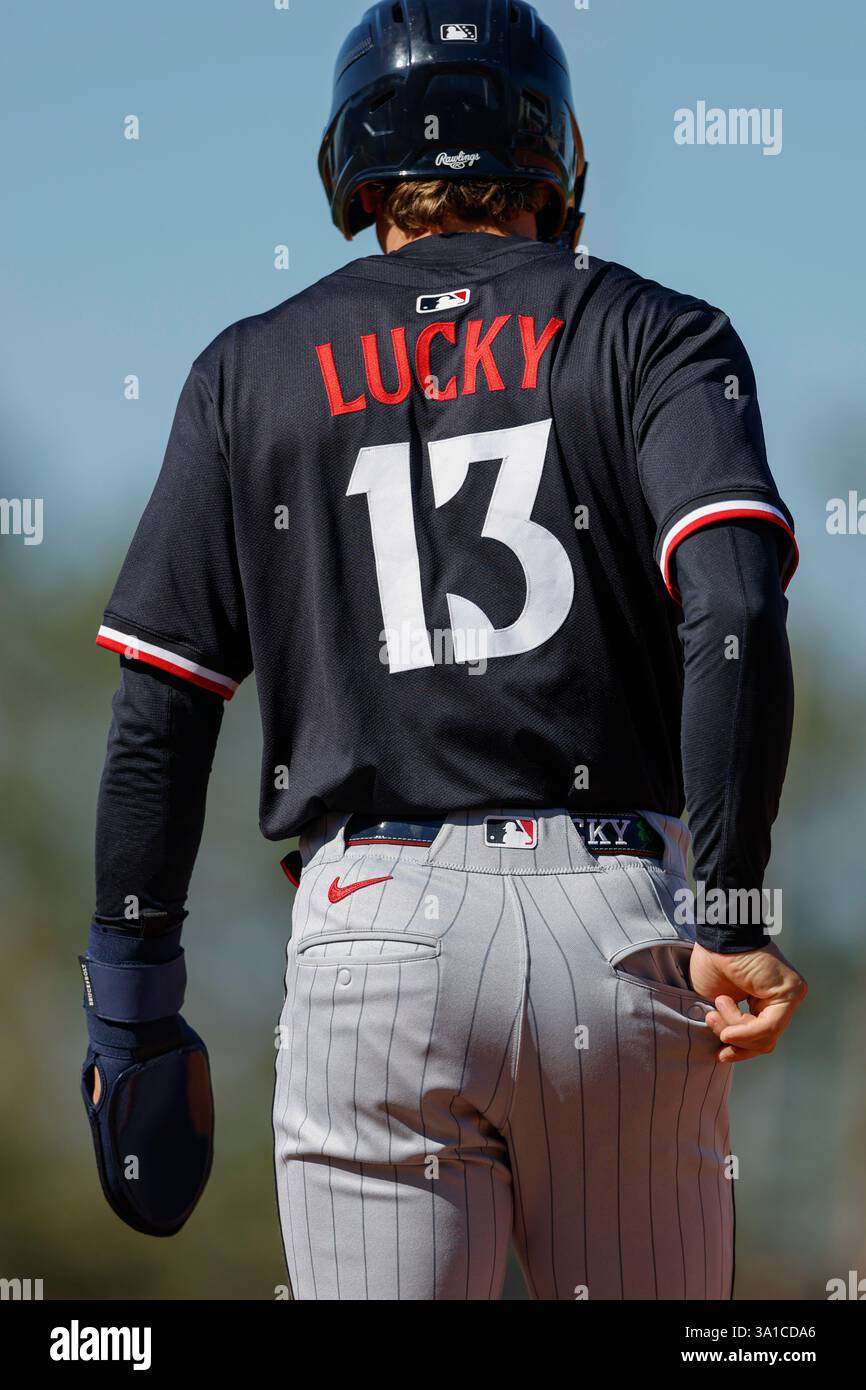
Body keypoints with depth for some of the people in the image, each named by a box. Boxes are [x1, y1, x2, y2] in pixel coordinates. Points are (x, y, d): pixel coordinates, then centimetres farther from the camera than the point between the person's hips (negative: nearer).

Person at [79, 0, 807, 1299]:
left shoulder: (253, 372, 12)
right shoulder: (655, 335, 8)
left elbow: (158, 715, 6)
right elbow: (734, 614, -9)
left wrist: (132, 1000, 12)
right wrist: (730, 917, -9)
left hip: (373, 933, 0)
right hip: (616, 923, 0)